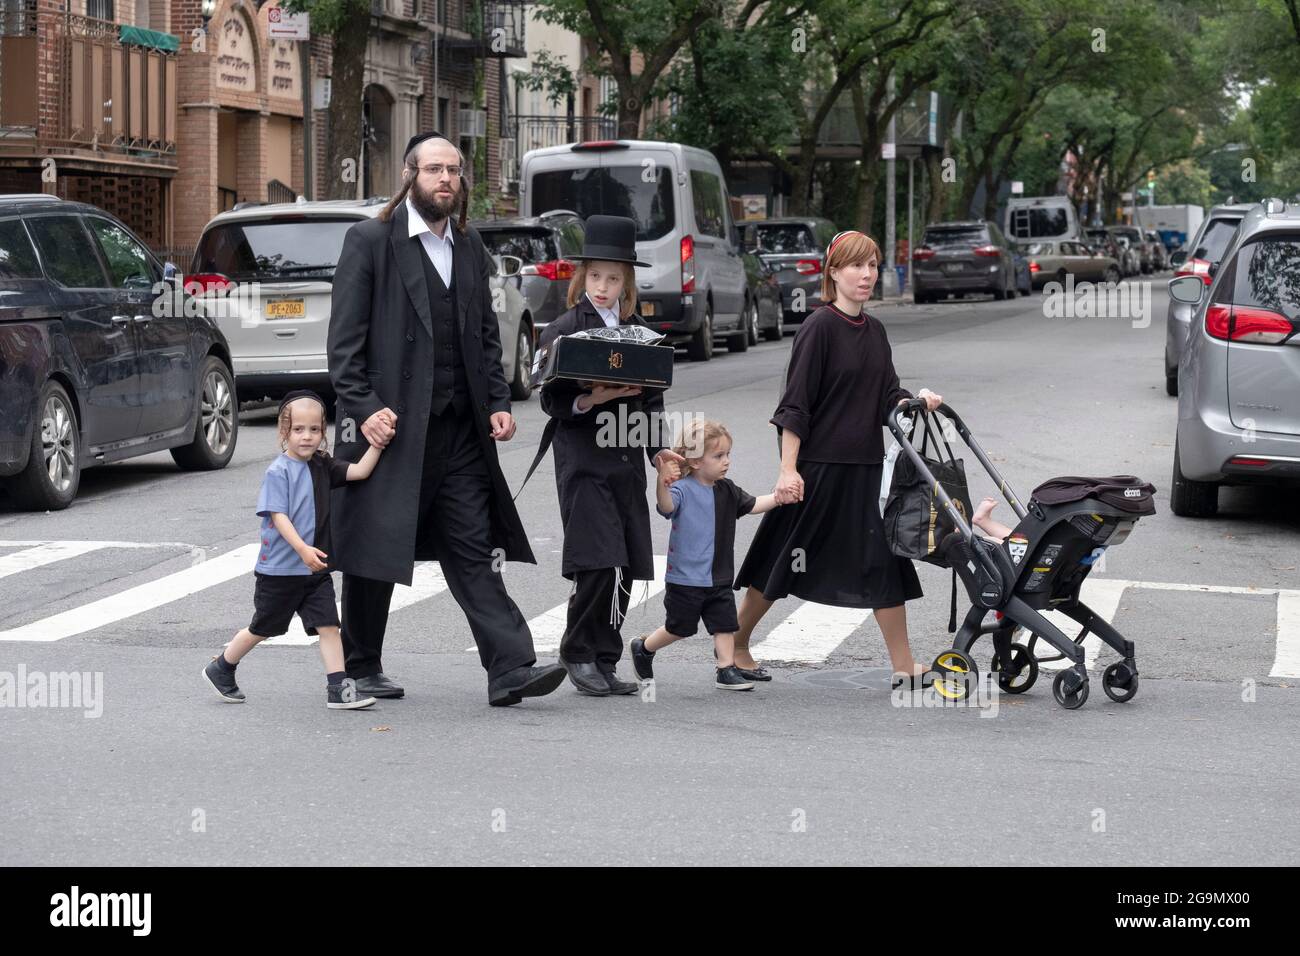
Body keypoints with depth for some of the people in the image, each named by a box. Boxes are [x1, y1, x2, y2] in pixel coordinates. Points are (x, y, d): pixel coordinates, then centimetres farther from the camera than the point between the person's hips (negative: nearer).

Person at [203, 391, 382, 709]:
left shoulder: (322, 466, 5)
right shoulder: (278, 472, -14)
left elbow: (360, 471, -2)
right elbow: (278, 516, -21)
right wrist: (303, 549, -31)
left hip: (315, 568, 5)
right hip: (279, 569, -5)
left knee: (328, 625, -4)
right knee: (262, 628, 10)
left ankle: (339, 689, -4)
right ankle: (220, 669, 30)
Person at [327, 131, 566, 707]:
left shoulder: (470, 248, 15)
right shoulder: (369, 242, -3)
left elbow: (486, 336, 20)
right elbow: (345, 341, -7)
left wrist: (498, 402, 6)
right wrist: (364, 409, -17)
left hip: (459, 431, 5)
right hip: (391, 428, -5)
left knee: (475, 552, 0)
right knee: (375, 554, 5)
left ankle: (510, 670, -6)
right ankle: (361, 669, 19)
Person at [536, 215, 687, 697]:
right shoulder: (563, 330, -2)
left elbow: (652, 396, 17)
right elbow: (551, 400, -4)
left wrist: (659, 449, 5)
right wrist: (587, 402, -22)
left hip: (627, 461, 5)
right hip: (583, 461, -5)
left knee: (624, 569, 4)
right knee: (599, 561, -13)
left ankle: (605, 661, 14)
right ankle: (578, 653, 4)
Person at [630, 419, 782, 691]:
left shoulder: (727, 491, 5)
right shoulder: (683, 490, -19)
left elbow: (752, 505, 15)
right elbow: (666, 506, -38)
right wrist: (662, 482, -57)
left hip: (718, 577, 6)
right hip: (685, 579, -6)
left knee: (725, 623, 1)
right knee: (679, 628, 7)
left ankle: (726, 669, 8)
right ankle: (643, 649, 30)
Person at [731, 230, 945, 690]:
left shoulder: (874, 331, 10)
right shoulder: (819, 327, -11)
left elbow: (887, 397, 12)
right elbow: (795, 403, -14)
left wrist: (915, 400, -10)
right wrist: (788, 469, -18)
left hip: (866, 465, 7)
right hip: (818, 464, -7)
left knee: (886, 559, 1)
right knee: (784, 560, 3)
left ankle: (904, 665, 4)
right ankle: (734, 646, 20)